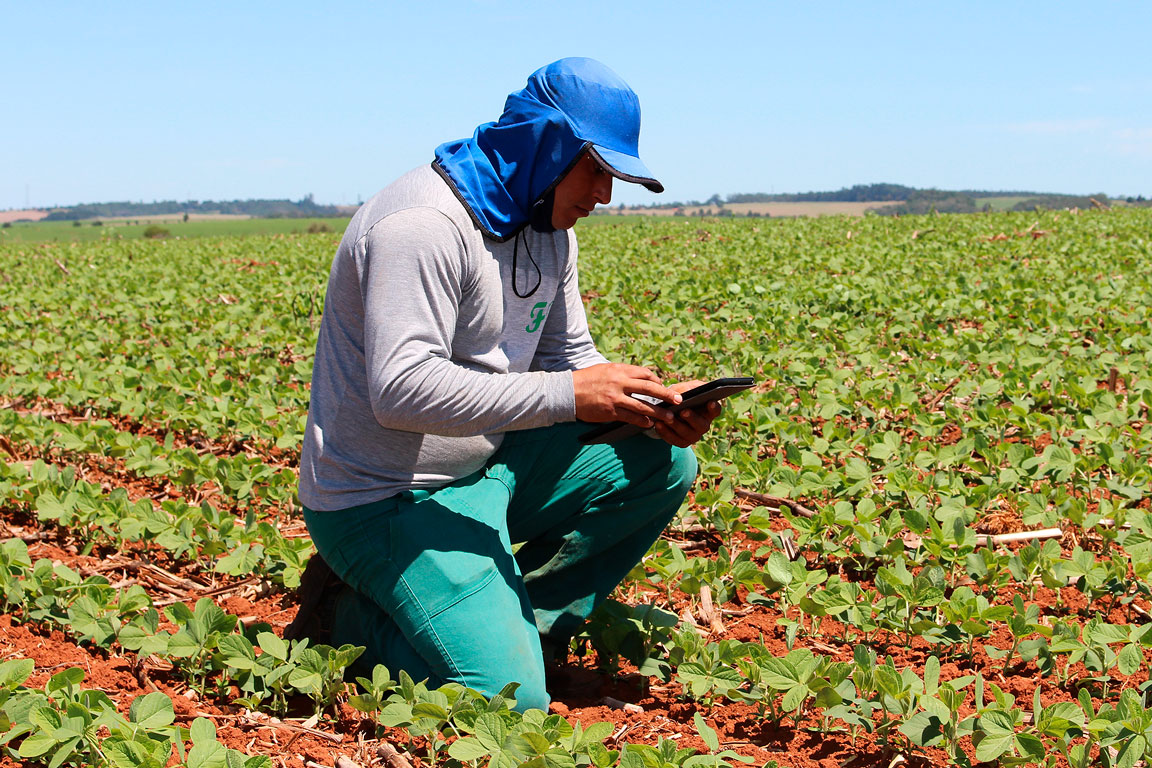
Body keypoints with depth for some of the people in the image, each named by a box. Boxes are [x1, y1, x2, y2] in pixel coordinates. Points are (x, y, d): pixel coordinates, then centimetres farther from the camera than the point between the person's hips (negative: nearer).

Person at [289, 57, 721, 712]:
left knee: (663, 463, -2)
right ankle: (351, 615, 5)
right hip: (391, 501, -9)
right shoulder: (425, 224, -23)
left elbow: (570, 356, 13)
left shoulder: (549, 228, 8)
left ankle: (516, 621, 2)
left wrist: (654, 406, -8)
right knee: (507, 701, -19)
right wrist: (568, 395, -32)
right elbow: (402, 389, -32)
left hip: (491, 465, 9)